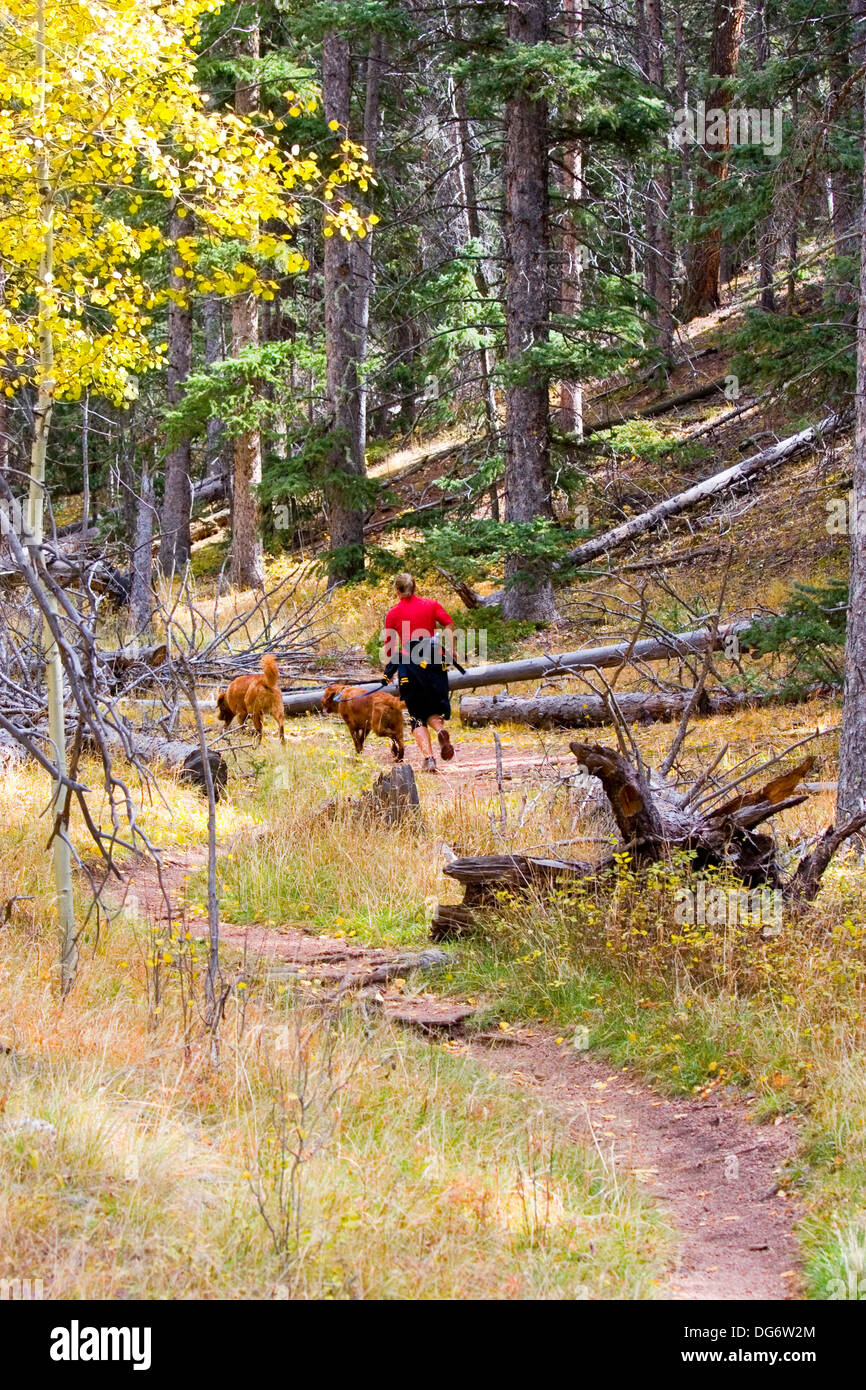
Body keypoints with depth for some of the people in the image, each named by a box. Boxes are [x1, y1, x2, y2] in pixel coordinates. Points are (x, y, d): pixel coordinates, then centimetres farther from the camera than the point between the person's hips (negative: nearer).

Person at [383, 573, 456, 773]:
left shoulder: (393, 613, 7)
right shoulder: (431, 605, 8)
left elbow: (390, 645, 9)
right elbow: (449, 625, -5)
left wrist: (388, 669, 20)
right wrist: (450, 651, 2)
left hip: (408, 665, -1)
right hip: (433, 660, 1)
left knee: (418, 717, 6)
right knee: (435, 709, 15)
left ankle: (428, 758, -10)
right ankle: (440, 729, -20)